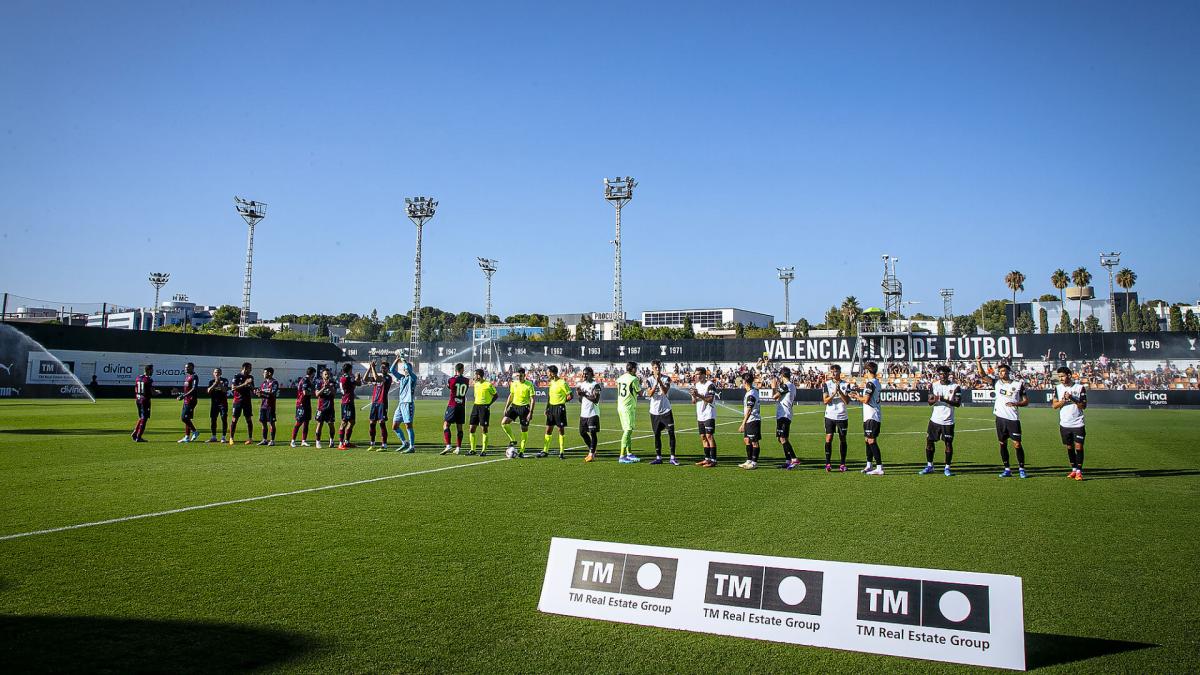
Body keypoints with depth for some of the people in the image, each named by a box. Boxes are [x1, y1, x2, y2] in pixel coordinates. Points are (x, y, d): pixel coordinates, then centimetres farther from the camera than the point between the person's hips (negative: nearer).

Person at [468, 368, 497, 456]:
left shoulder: (488, 385, -10)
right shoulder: (476, 384, 11)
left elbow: (495, 395, -3)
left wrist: (489, 404, -12)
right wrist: (476, 404, 13)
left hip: (484, 407, -7)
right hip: (476, 406, 7)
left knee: (484, 429, -3)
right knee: (471, 429, 4)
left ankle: (484, 450, 3)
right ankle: (472, 449, 14)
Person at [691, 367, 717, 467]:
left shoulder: (710, 385, -10)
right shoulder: (696, 385, 14)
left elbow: (710, 399, -18)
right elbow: (694, 401, 15)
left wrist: (699, 395, -24)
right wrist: (694, 396, -6)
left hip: (709, 415, -8)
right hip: (700, 415, 8)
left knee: (709, 436, -10)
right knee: (703, 437, 9)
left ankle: (713, 460, -9)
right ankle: (707, 459, 15)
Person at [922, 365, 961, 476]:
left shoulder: (955, 387, -3)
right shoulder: (934, 385, 5)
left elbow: (958, 403, -10)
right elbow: (930, 401, 3)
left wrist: (945, 400, -25)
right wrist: (935, 400, -20)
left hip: (948, 421, -2)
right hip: (935, 419, 2)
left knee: (948, 443, 1)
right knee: (929, 441, 4)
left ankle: (947, 468, 12)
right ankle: (929, 466, 16)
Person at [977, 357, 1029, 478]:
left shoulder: (1018, 384, 3)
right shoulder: (996, 382, 7)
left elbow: (1026, 401, 6)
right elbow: (982, 374, 1)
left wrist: (1015, 404, -12)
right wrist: (978, 363, -13)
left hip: (1013, 418, -2)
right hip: (1000, 417, 2)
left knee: (1017, 444, -4)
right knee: (1003, 443, 7)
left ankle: (1021, 469, 7)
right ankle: (1007, 469, 14)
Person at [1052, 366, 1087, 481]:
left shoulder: (1080, 387, -4)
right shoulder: (1058, 388, 3)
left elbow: (1084, 405, -5)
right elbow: (1054, 405, -1)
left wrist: (1072, 399, -19)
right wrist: (1064, 400, -17)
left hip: (1078, 423, -3)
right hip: (1064, 424, 3)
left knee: (1079, 447, -5)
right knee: (1069, 447, 10)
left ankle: (1079, 471, 1)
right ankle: (1074, 469, 21)